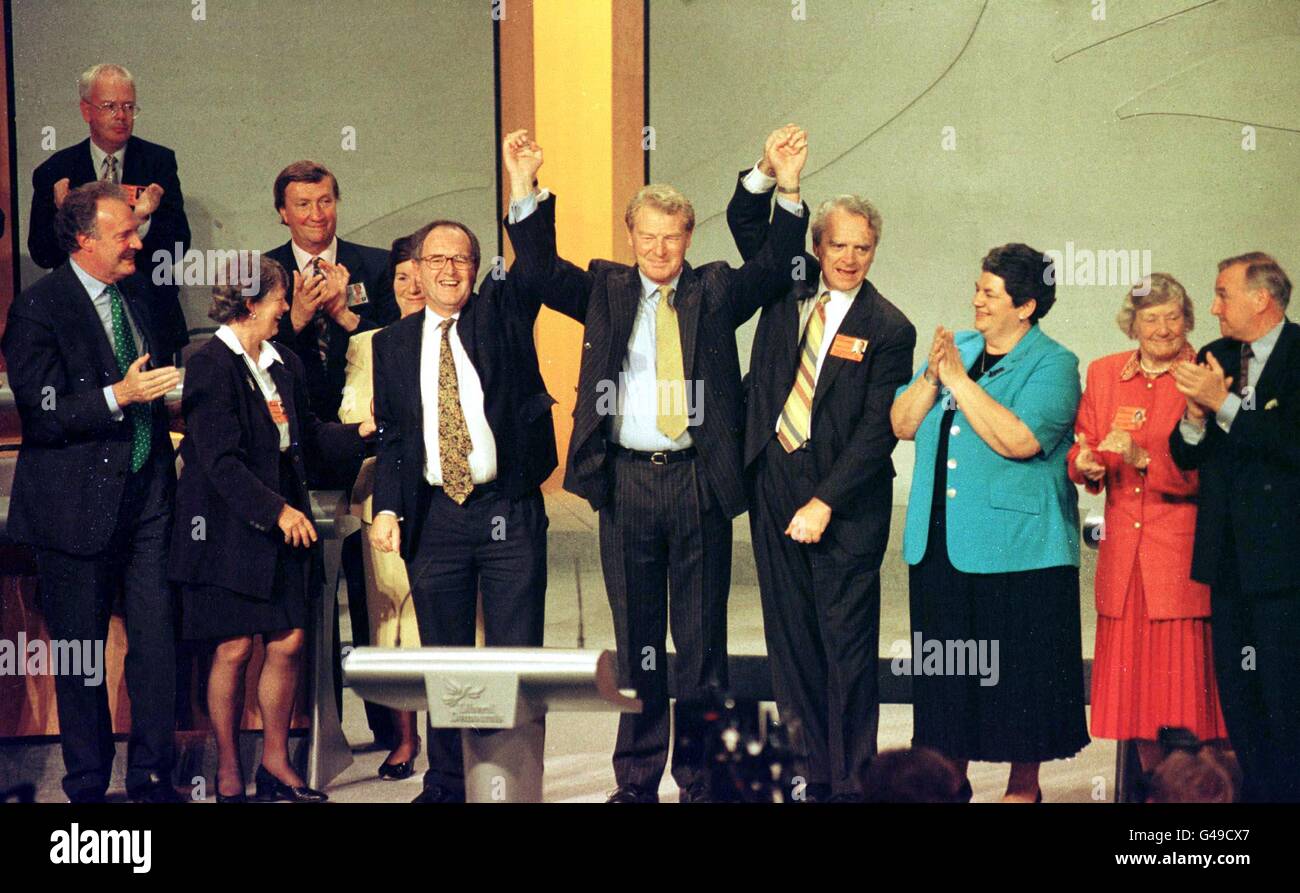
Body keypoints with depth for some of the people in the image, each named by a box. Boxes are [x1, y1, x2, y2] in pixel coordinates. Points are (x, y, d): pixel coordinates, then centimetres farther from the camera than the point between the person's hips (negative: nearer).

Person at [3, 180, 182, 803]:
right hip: (78, 506, -5)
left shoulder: (135, 299, 12)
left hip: (146, 495, 6)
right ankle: (87, 785, 18)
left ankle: (152, 775, 13)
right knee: (80, 653, 6)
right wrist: (117, 397, -25)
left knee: (156, 642, 2)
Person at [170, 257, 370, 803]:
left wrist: (359, 432, 7)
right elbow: (220, 461, -17)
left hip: (284, 524, 7)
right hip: (230, 527, -7)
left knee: (288, 642, 5)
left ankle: (275, 762, 19)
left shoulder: (283, 364, 11)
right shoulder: (211, 366, -12)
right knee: (233, 649, 0)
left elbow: (306, 435, 21)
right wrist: (276, 510, -18)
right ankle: (228, 772, 13)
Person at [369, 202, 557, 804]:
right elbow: (390, 434, 10)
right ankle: (447, 783, 18)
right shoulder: (393, 343, 10)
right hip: (434, 519, 2)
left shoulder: (503, 313, 7)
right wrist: (387, 508, -2)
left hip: (510, 512, -2)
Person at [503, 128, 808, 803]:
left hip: (701, 482, 0)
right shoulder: (603, 290, 8)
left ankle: (701, 775, 15)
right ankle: (637, 775, 18)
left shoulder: (716, 291, 8)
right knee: (635, 638, 9)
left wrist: (789, 194, -19)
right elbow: (539, 272, -3)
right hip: (626, 481, 1)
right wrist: (525, 191, -16)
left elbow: (773, 269, -5)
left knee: (703, 638, 6)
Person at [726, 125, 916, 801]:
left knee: (847, 642, -1)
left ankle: (849, 781, 5)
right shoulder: (790, 290, 7)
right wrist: (767, 171, -16)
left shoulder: (888, 330, -6)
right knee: (790, 637, 8)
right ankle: (808, 772, 16)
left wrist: (824, 503, -15)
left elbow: (877, 430, -10)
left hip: (843, 500, -5)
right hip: (773, 483, 5)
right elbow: (746, 224, 4)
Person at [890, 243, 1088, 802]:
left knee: (1017, 669, 2)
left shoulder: (1052, 365, -6)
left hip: (1016, 546, -6)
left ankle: (1023, 786, 14)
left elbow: (1019, 440, -22)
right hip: (939, 542, 6)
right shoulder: (955, 348, 13)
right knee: (944, 670, 10)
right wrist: (932, 378, -10)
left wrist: (960, 380, -17)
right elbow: (902, 425, 7)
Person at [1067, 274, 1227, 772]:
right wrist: (1085, 465, -10)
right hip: (1123, 553, 4)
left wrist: (1143, 458, -23)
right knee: (1135, 674, 7)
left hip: (1183, 551, -4)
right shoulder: (1104, 374, 11)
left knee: (1183, 670, -5)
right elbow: (1083, 448, 13)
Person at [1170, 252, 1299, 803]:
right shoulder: (1213, 358, 12)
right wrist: (1195, 419, -8)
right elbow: (1185, 456, 13)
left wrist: (1225, 404, -19)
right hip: (1230, 558, 7)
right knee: (1238, 693, 11)